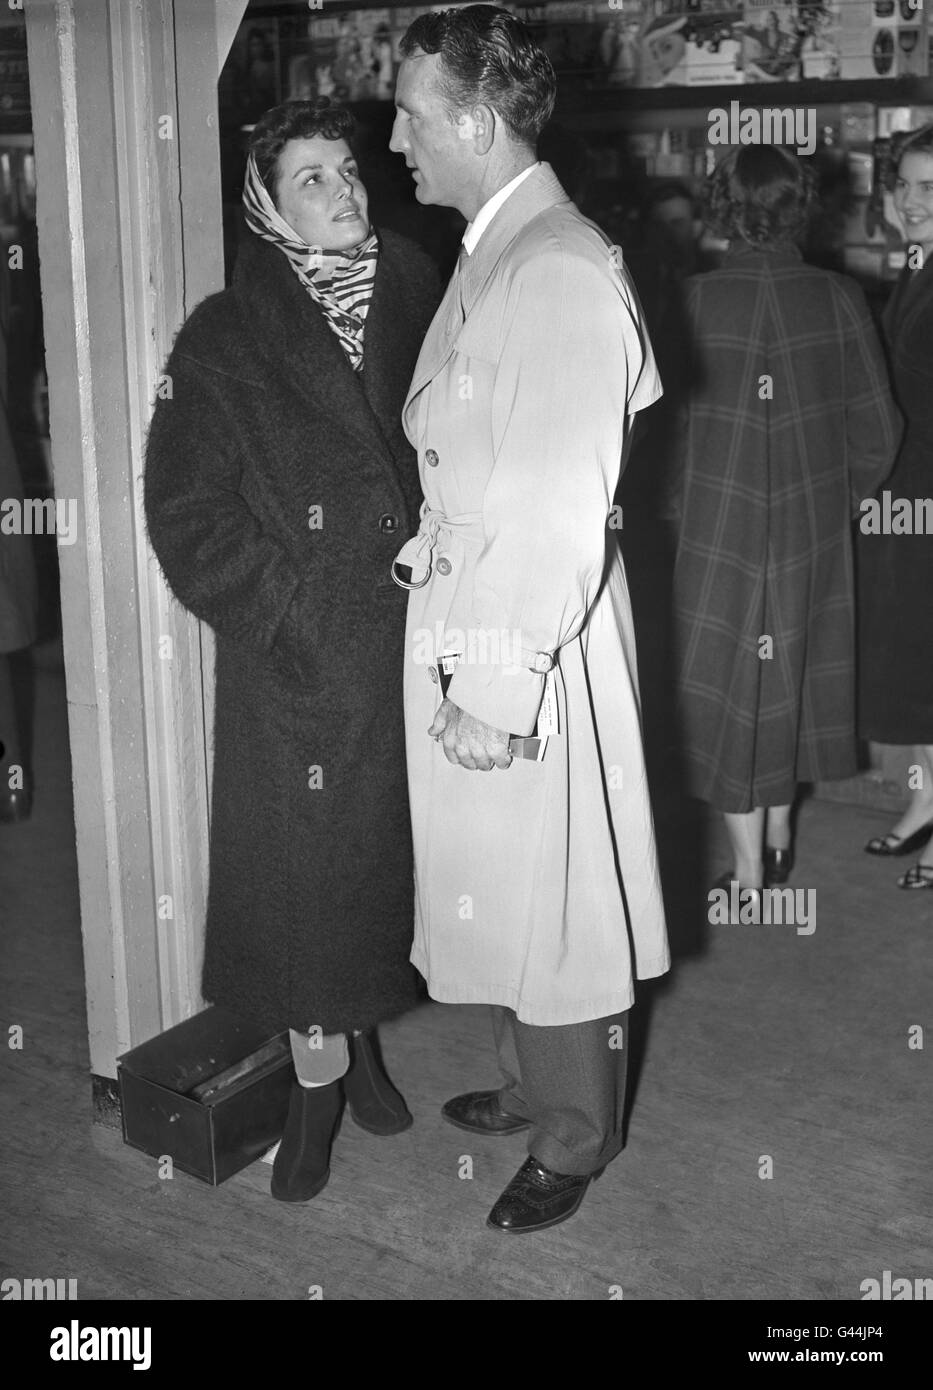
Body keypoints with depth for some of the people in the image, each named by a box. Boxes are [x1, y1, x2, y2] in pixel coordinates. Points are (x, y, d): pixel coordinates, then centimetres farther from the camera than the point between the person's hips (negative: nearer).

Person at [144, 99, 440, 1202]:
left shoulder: (417, 306, 6)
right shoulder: (225, 343, -3)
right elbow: (188, 515, -6)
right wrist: (288, 610, -13)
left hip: (410, 647, 3)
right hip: (295, 666, -3)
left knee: (383, 851, 13)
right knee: (303, 863, 4)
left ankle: (360, 1038, 34)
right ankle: (318, 1073, 21)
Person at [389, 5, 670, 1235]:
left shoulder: (561, 271, -20)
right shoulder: (492, 255, 10)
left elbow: (560, 510, -23)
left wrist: (500, 687, -21)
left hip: (529, 650, -9)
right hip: (463, 626, 9)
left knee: (548, 898, 8)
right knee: (498, 888, 21)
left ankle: (575, 1139, 29)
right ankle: (535, 1086, 42)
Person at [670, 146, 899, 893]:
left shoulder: (693, 300, -14)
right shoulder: (839, 298, -7)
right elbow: (878, 432, -3)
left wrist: (669, 508, 3)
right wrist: (837, 497, 13)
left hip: (716, 529, -3)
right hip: (815, 530, 3)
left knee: (730, 685, 8)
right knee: (791, 676, 19)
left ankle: (748, 868, 15)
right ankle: (779, 841, 32)